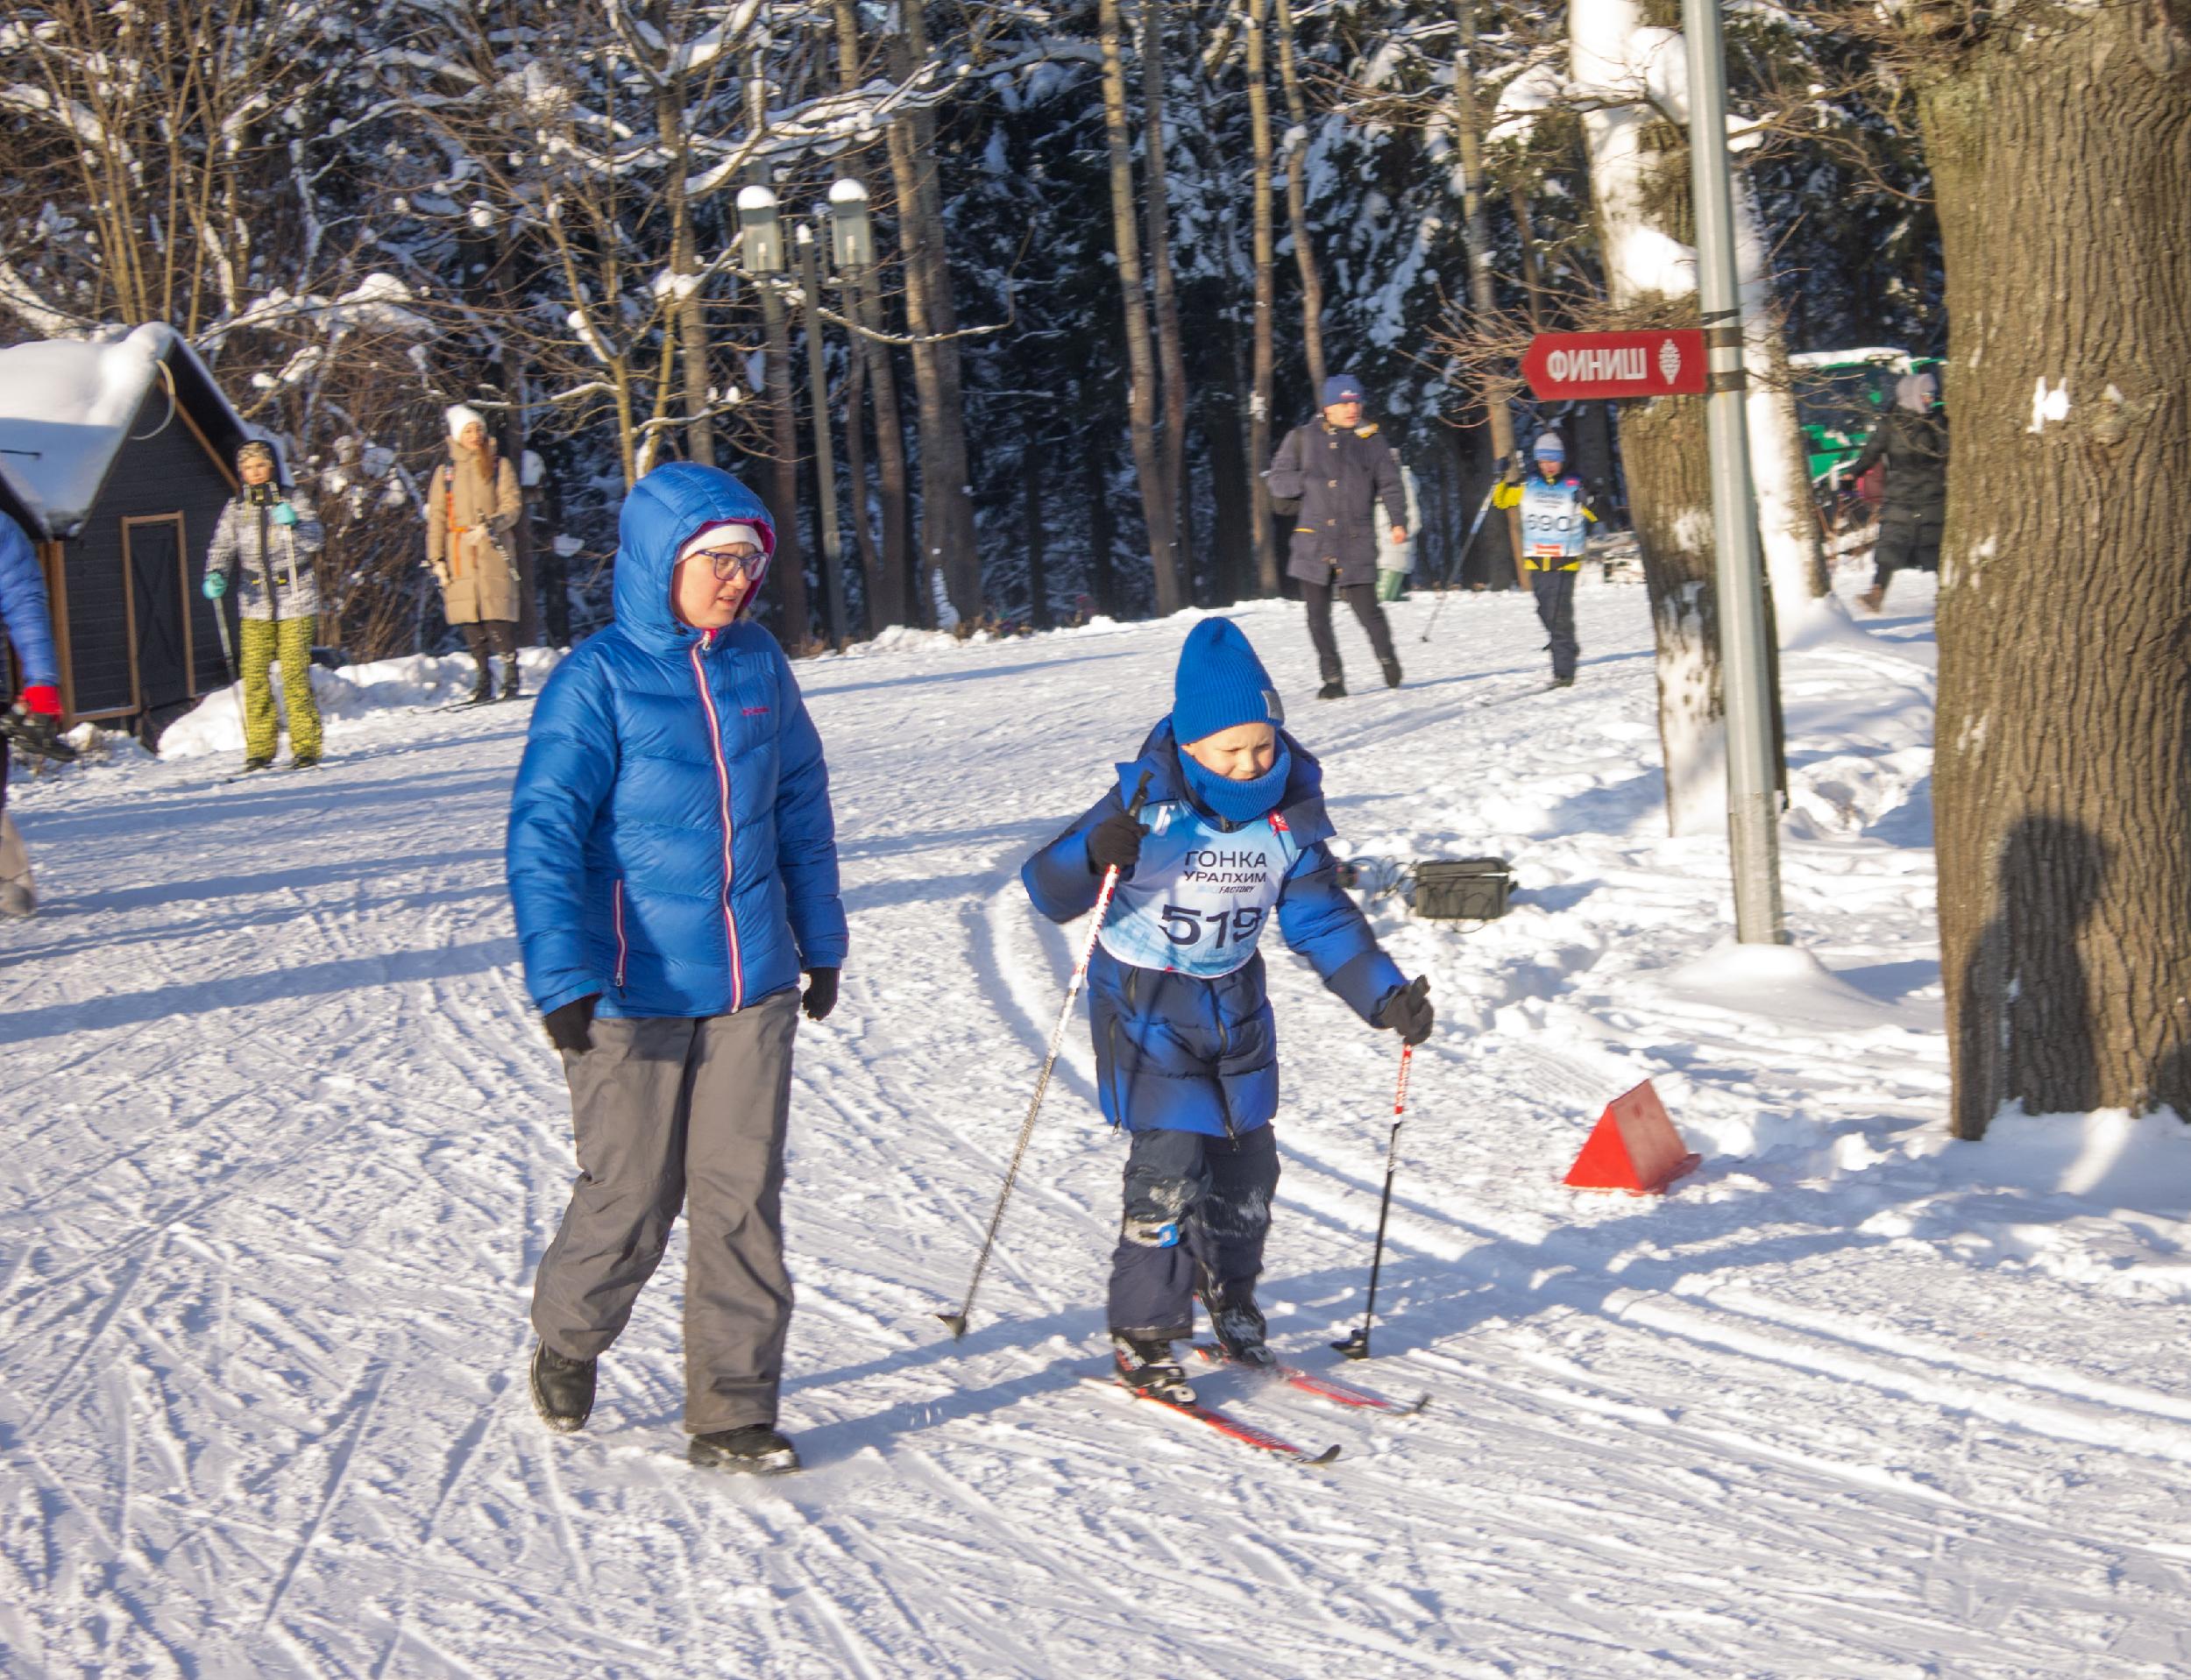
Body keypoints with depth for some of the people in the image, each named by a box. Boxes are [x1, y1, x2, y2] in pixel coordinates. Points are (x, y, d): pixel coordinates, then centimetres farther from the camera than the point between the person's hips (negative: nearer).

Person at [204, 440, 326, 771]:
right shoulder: (235, 508, 9)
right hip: (256, 603, 3)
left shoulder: (294, 500, 3)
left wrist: (294, 523, -26)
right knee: (254, 674, -4)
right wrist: (215, 576, -17)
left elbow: (314, 541, -7)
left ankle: (306, 747, -4)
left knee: (295, 674, -10)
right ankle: (260, 748, 4)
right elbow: (223, 547, 2)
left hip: (295, 599, -3)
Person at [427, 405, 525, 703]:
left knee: (497, 616, -11)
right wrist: (436, 558, 5)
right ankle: (484, 678, 2)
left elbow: (512, 506, 3)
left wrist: (489, 526, -16)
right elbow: (436, 516, 14)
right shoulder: (445, 471, 15)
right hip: (459, 554, 2)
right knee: (469, 618, -3)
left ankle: (511, 674, -5)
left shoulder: (499, 466, 10)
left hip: (493, 551, -2)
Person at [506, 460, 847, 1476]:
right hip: (634, 991, -4)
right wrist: (561, 977, -19)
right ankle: (569, 1341, 33)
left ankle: (733, 1411, 12)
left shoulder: (759, 668, 5)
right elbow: (543, 832, -12)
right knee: (630, 1200, 5)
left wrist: (820, 942, 20)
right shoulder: (597, 682, -10)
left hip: (752, 985, 4)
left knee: (743, 1196, 3)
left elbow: (801, 810, 16)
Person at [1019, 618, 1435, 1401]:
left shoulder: (1289, 813, -7)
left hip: (1234, 1002, 5)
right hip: (1144, 1001, -5)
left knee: (1246, 1160, 10)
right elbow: (1048, 889, -21)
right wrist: (1095, 855, -42)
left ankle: (1230, 1302, 35)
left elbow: (1322, 919, 1)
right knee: (1170, 1165, -13)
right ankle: (1141, 1336, 1)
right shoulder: (1147, 803, -20)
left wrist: (1386, 997, -10)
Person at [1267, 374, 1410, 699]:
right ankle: (1333, 679, 13)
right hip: (1313, 545, 1)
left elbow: (1390, 485, 7)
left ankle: (1387, 660, 21)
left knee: (1368, 611, -5)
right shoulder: (1303, 439, 9)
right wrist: (1311, 481, -8)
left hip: (1356, 545, -1)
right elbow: (1278, 481, 8)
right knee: (1318, 617, 2)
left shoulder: (1371, 443, 9)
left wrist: (1397, 521, -8)